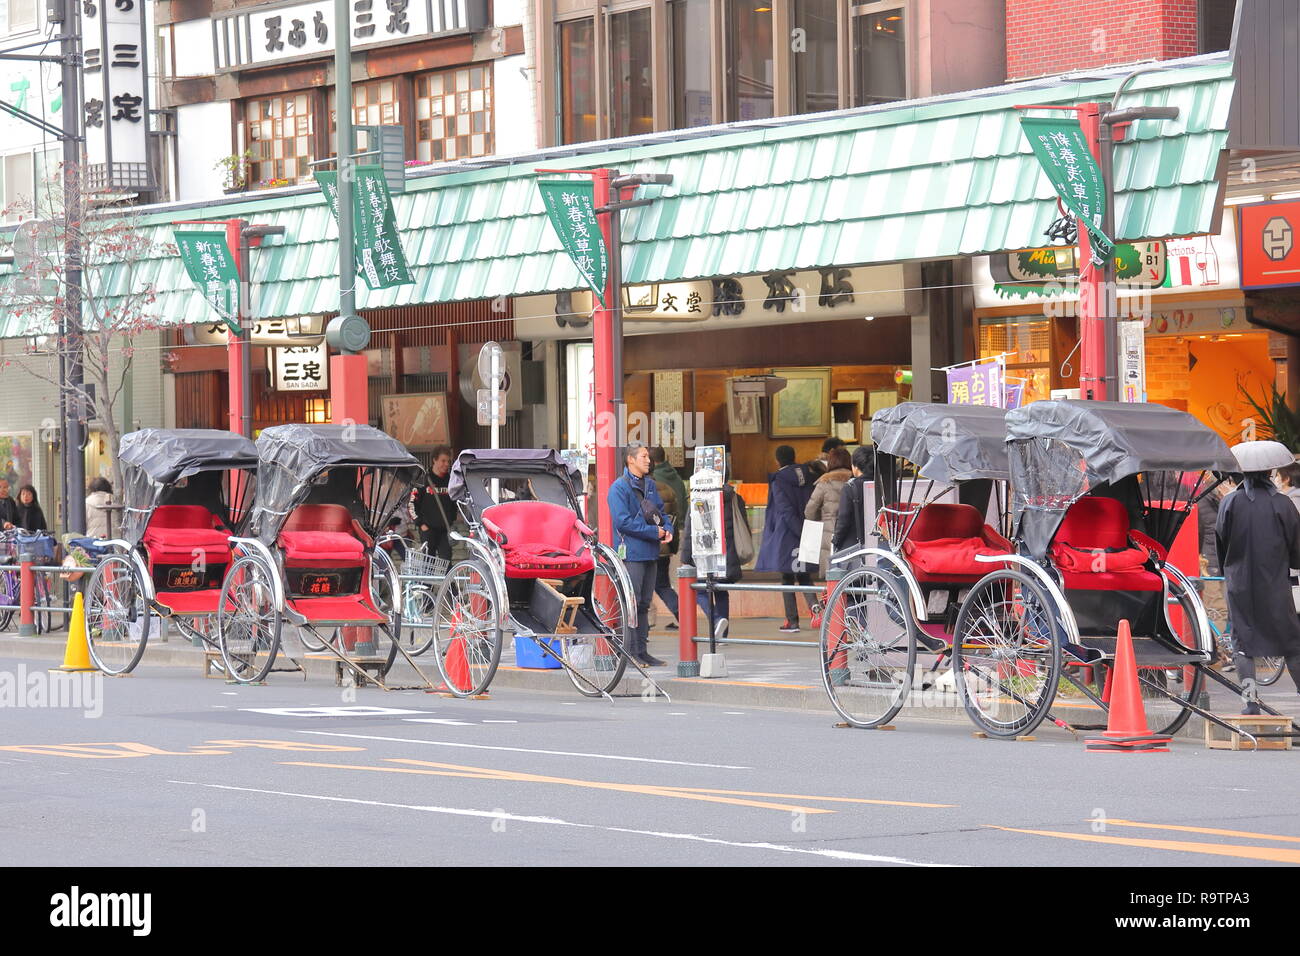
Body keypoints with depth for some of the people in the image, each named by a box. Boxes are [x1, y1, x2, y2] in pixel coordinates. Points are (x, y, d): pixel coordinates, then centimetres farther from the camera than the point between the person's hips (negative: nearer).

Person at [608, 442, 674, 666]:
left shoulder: (650, 484, 16)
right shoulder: (619, 487, -9)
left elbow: (660, 511, 21)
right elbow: (623, 521, -16)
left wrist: (667, 529, -1)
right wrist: (655, 532, -15)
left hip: (650, 553, 8)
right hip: (631, 553, -8)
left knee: (644, 603, 11)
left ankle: (642, 650, 16)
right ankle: (631, 652, -5)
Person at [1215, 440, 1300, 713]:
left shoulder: (1230, 503, -4)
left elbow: (1221, 542, 4)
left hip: (1240, 585, 1)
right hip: (1275, 586, -1)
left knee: (1242, 642, 7)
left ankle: (1250, 700, -5)